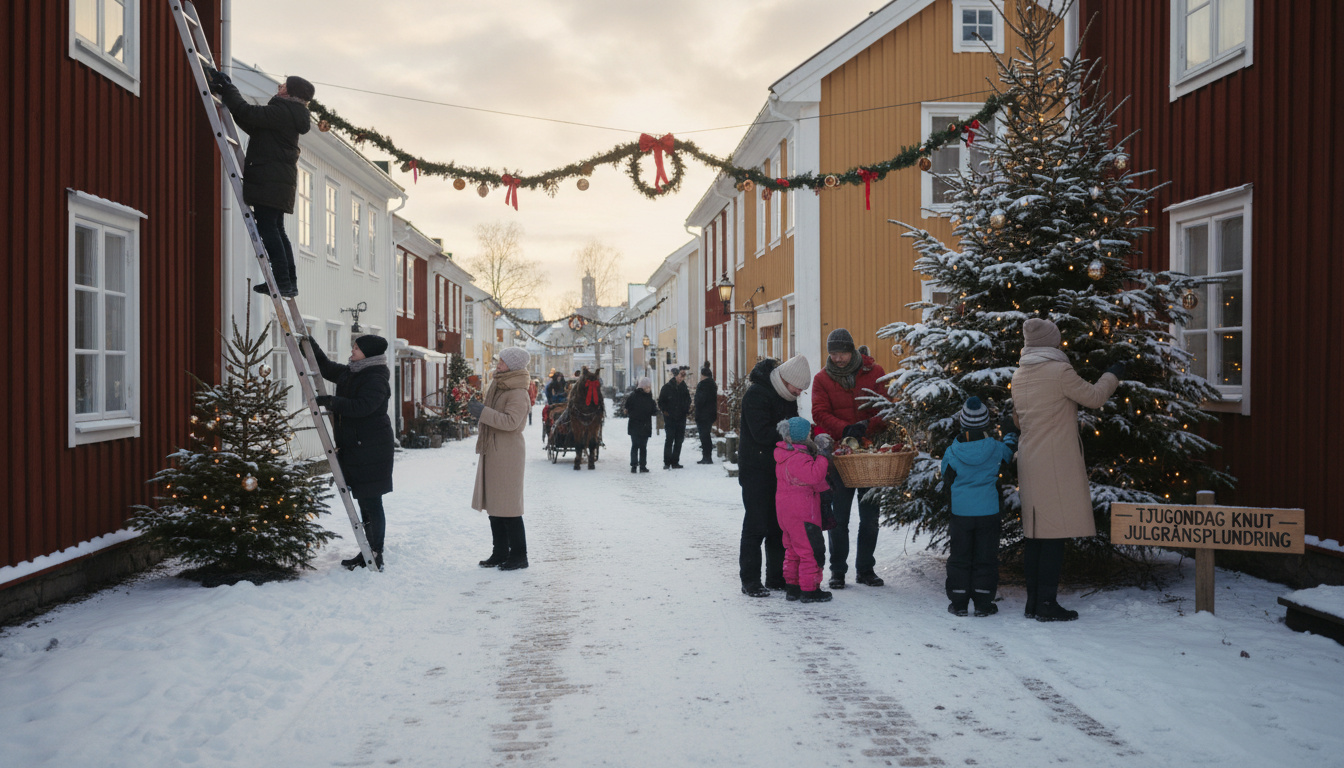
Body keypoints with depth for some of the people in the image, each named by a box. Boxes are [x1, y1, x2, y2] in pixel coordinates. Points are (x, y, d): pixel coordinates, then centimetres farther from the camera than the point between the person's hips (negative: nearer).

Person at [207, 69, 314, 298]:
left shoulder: (282, 111, -10)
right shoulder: (290, 115, 21)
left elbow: (248, 114, -18)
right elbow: (251, 124, 24)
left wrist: (228, 89, -5)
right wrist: (227, 92, 21)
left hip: (269, 179, -10)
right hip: (282, 178, 10)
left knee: (266, 227, -11)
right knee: (276, 230, 12)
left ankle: (282, 281, -15)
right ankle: (290, 282, 12)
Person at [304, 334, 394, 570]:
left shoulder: (376, 378, -14)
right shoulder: (350, 373, 15)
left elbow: (362, 406, -27)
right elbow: (327, 368, 31)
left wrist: (332, 402, -24)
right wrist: (312, 345, 22)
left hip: (371, 449, -10)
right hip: (353, 448, 10)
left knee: (371, 502, -7)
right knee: (364, 502, 14)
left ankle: (375, 557, -3)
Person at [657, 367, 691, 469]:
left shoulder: (684, 388, 9)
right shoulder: (667, 387, -3)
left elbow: (688, 401, 22)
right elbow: (661, 402, 2)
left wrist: (687, 411, 8)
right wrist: (665, 411, -8)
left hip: (681, 418, 4)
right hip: (670, 419, -4)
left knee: (679, 441, 5)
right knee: (669, 440, -8)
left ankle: (675, 462, 12)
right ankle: (667, 463, -4)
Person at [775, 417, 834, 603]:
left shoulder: (786, 453, 10)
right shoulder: (798, 458, -22)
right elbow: (814, 476, -30)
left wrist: (816, 446, 8)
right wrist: (822, 455, -21)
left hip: (786, 510, 11)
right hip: (802, 513, -11)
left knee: (793, 549, 18)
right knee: (811, 549, -2)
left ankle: (792, 587, 25)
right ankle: (809, 589, 4)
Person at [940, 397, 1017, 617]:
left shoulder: (951, 453, -6)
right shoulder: (997, 450, -5)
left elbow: (946, 485, 5)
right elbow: (1009, 450, 20)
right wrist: (1011, 434, 40)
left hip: (960, 514, 0)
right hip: (989, 512, 0)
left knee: (959, 557, 9)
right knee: (985, 558, 7)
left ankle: (959, 603, 11)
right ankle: (983, 603, 10)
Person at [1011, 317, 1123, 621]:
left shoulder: (1019, 376, 10)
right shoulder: (1060, 371, -12)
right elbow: (1094, 397, 0)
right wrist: (1112, 375, 17)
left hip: (1029, 463, 7)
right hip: (1057, 464, -7)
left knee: (1034, 533, 10)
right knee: (1055, 533, -3)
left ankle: (1033, 602, 15)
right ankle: (1047, 605, -1)